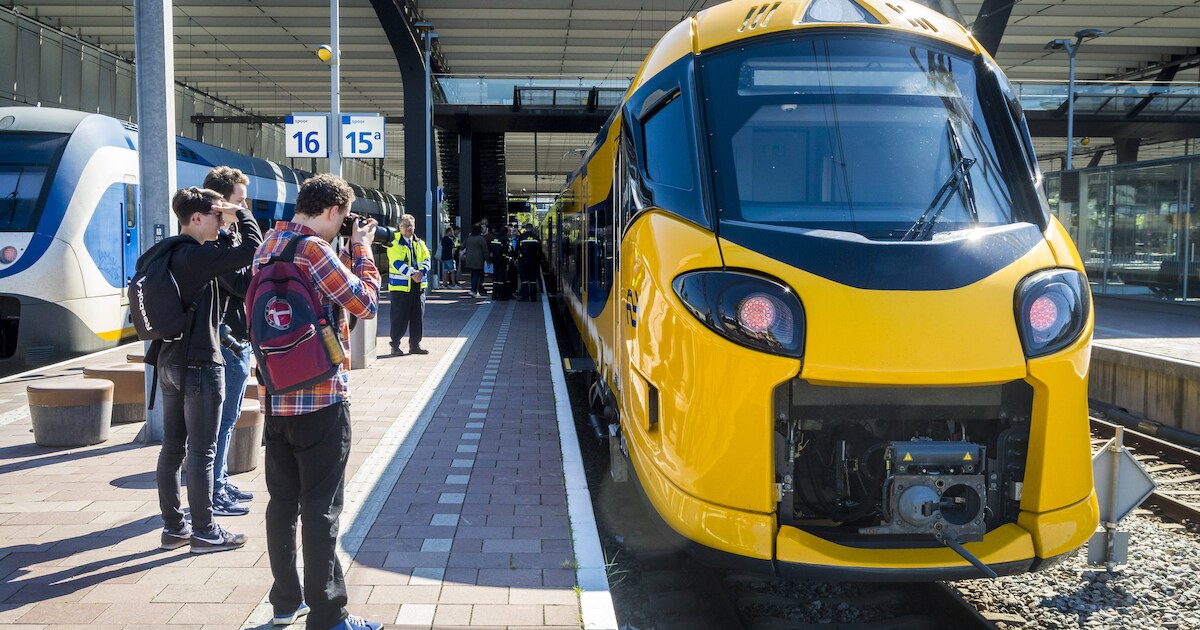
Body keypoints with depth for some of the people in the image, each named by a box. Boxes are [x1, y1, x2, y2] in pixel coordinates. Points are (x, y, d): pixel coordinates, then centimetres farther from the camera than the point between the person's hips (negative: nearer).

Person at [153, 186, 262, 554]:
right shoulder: (196, 256, -18)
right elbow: (253, 250, -24)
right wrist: (241, 214, -7)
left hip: (170, 361, 9)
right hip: (199, 364, -9)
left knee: (172, 447, 12)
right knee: (202, 451, -1)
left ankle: (173, 527, 20)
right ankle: (204, 532, 6)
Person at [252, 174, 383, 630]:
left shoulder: (268, 247, 12)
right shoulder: (313, 249, -15)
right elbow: (366, 302, -11)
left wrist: (348, 253, 15)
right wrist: (361, 249, 0)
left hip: (276, 395, 8)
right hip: (320, 397, -8)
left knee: (282, 501, 14)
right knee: (321, 507, -2)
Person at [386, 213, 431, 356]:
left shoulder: (420, 244, 15)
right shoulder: (394, 244, -3)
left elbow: (426, 260, 7)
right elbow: (397, 262, -15)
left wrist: (421, 272, -13)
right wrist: (412, 273, -23)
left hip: (418, 285, 6)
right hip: (400, 285, -5)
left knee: (418, 316, 8)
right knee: (399, 317, -2)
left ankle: (415, 345, 17)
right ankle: (395, 345, 8)